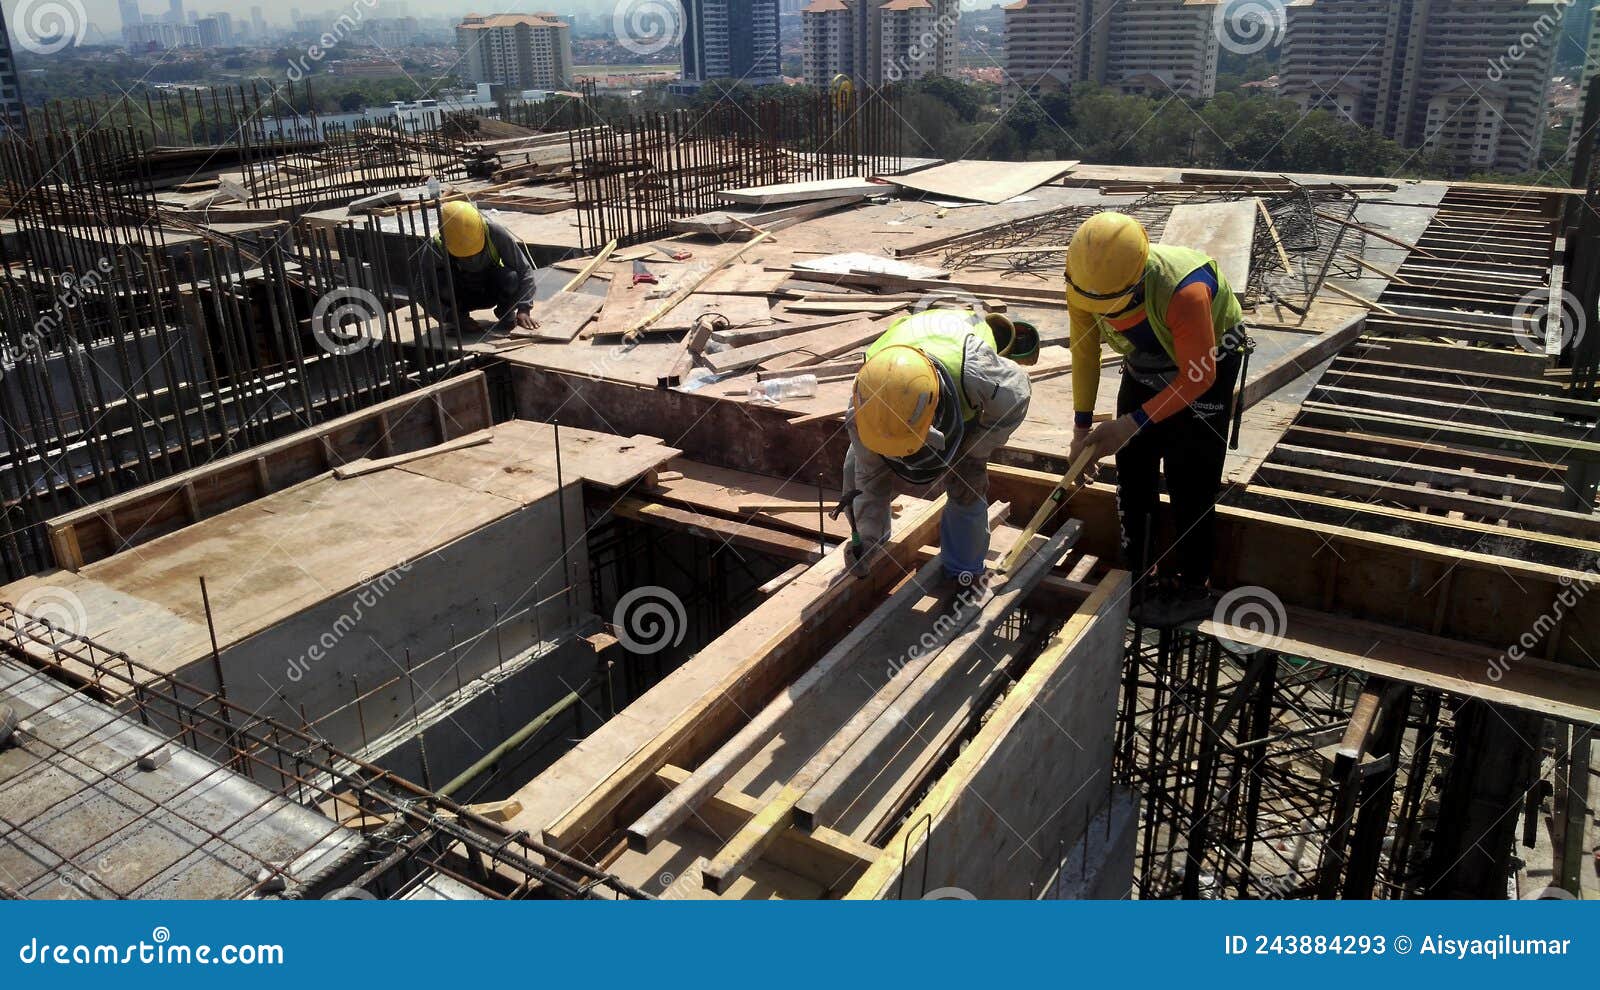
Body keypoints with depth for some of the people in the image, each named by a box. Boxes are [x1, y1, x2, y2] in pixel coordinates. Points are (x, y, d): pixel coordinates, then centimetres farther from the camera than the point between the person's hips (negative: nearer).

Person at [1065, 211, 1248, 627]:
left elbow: (1198, 376, -29)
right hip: (1145, 365, 5)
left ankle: (1191, 589, 9)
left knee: (1190, 479, -6)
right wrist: (1082, 425, -6)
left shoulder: (1183, 291, -42)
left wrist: (1131, 424, -30)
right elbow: (1084, 353, -9)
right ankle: (1135, 575, 22)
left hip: (1204, 365, -5)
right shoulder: (1085, 283, -25)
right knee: (1132, 469, 6)